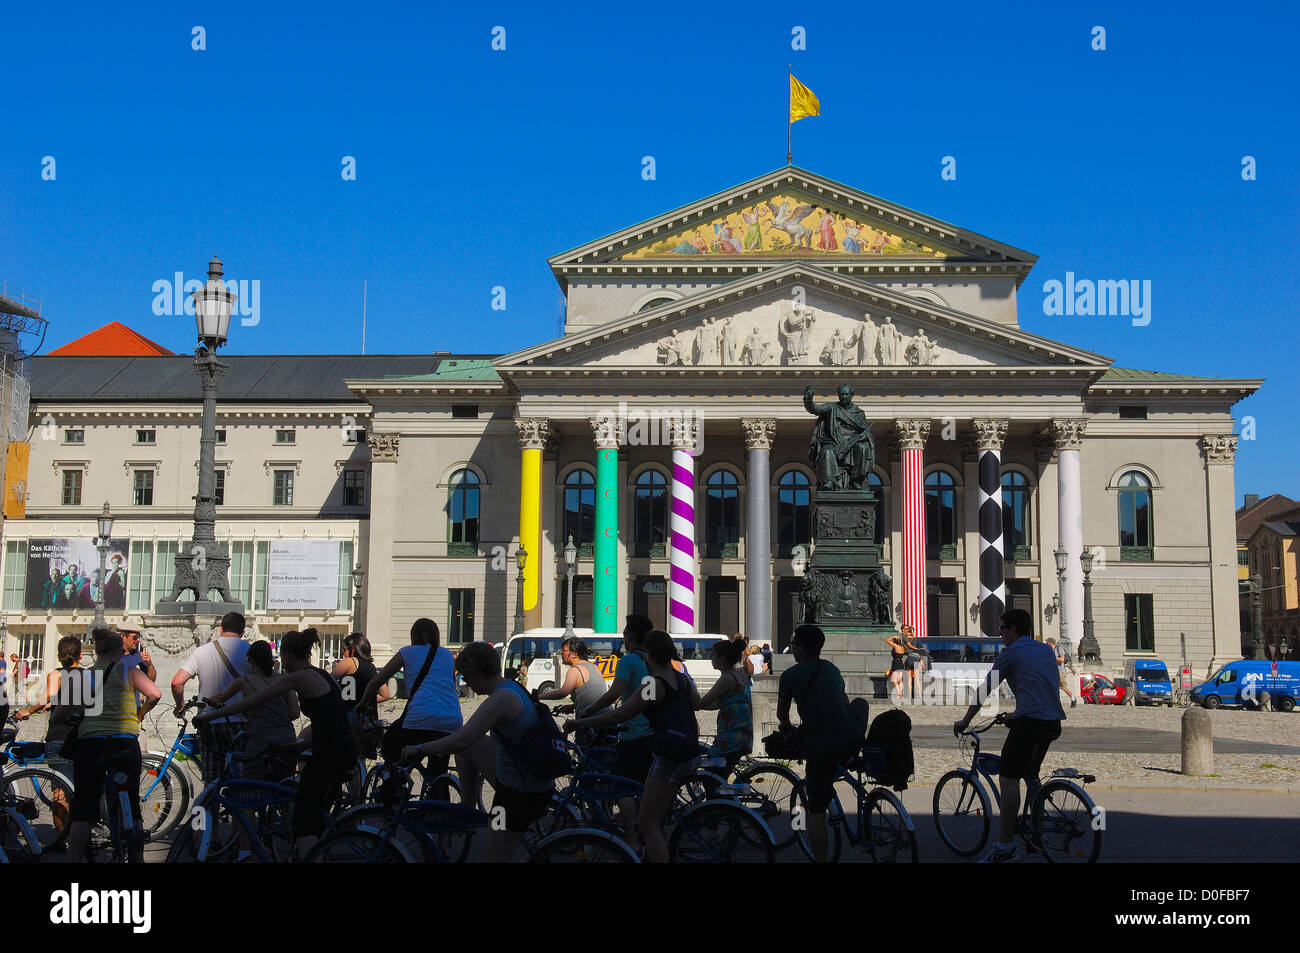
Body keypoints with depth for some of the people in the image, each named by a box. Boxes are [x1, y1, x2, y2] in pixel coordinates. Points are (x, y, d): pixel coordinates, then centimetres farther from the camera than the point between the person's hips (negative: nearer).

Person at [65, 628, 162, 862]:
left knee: (83, 807, 4)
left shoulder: (81, 675, 9)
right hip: (124, 742, -2)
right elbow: (155, 694, -9)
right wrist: (139, 715, 8)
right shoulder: (127, 671, 2)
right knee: (131, 805, 9)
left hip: (88, 743, 2)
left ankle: (75, 858, -2)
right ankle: (137, 856, 14)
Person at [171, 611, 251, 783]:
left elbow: (177, 682, 1)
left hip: (209, 724, 2)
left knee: (212, 783, 8)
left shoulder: (202, 651, 6)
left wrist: (180, 707, 18)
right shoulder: (248, 650, -2)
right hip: (239, 722, -2)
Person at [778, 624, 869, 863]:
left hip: (821, 749, -5)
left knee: (816, 811, 8)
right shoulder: (832, 669, 16)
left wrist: (786, 727, 37)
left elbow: (781, 714, 14)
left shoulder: (790, 675, 0)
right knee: (861, 702, 34)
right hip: (854, 741, 5)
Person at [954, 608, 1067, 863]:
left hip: (1028, 720, -8)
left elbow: (985, 690, 4)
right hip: (1052, 722, 8)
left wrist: (965, 721, 12)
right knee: (1031, 775, 25)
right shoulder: (1047, 650, 22)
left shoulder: (1011, 652, 1)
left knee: (1009, 779, -7)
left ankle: (1004, 847, -10)